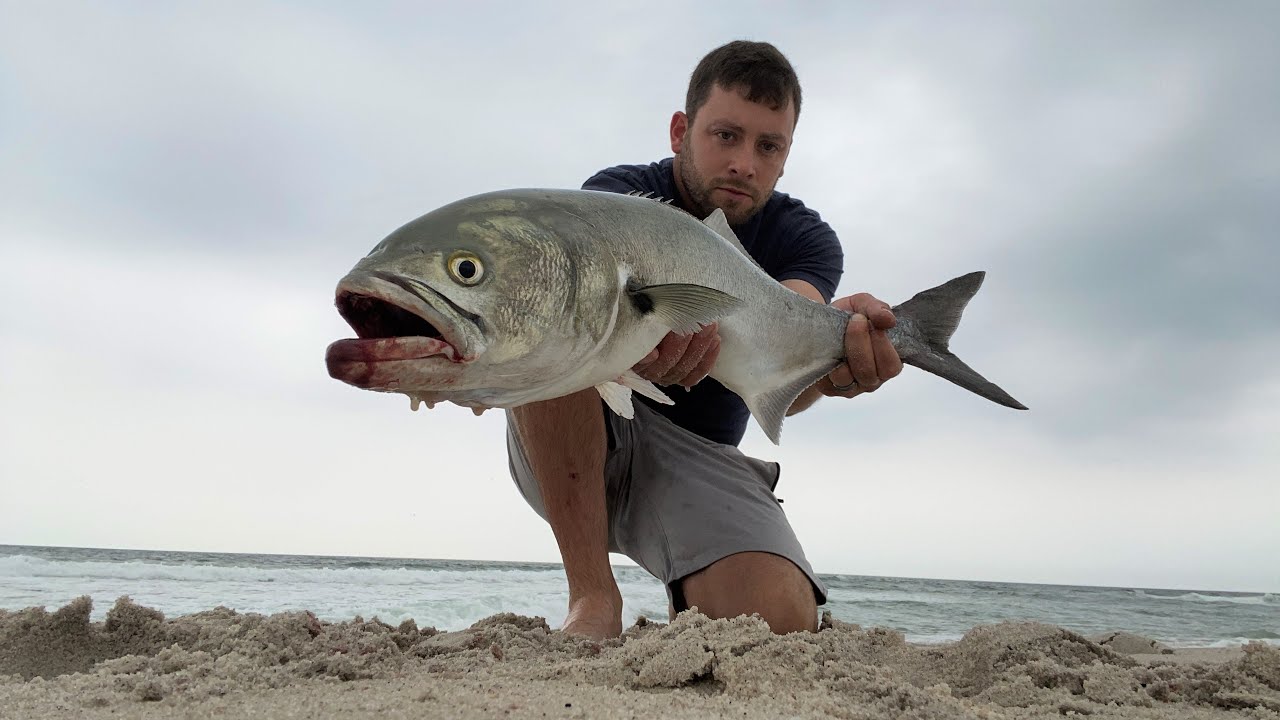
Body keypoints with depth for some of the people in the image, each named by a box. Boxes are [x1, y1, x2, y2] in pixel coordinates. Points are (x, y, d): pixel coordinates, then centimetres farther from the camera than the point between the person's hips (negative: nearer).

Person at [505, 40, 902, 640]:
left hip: (697, 458, 2)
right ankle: (593, 595, -25)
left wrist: (834, 350, -50)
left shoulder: (804, 238, -2)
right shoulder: (618, 196, -9)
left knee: (782, 618, -27)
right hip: (568, 458, -1)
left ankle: (687, 614, 13)